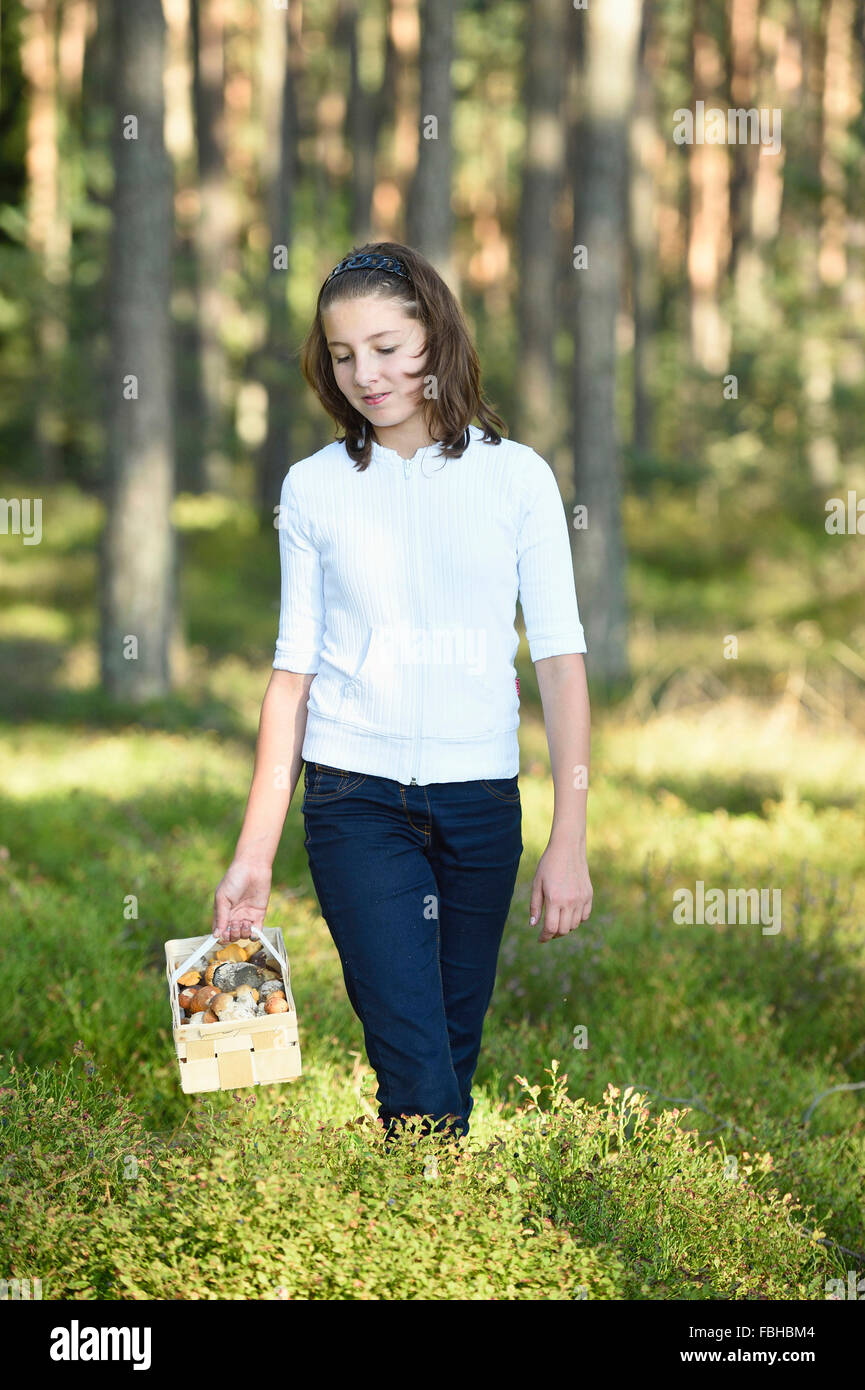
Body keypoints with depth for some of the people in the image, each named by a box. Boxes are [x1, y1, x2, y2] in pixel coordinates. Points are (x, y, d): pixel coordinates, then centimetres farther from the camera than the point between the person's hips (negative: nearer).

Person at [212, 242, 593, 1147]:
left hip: (481, 800, 1)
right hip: (356, 799, -1)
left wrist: (570, 840, -5)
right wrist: (253, 856, 3)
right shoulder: (314, 487, 5)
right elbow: (294, 671, 7)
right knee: (419, 1081, -12)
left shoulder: (515, 475, 3)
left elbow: (560, 658, 2)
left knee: (456, 1062, 8)